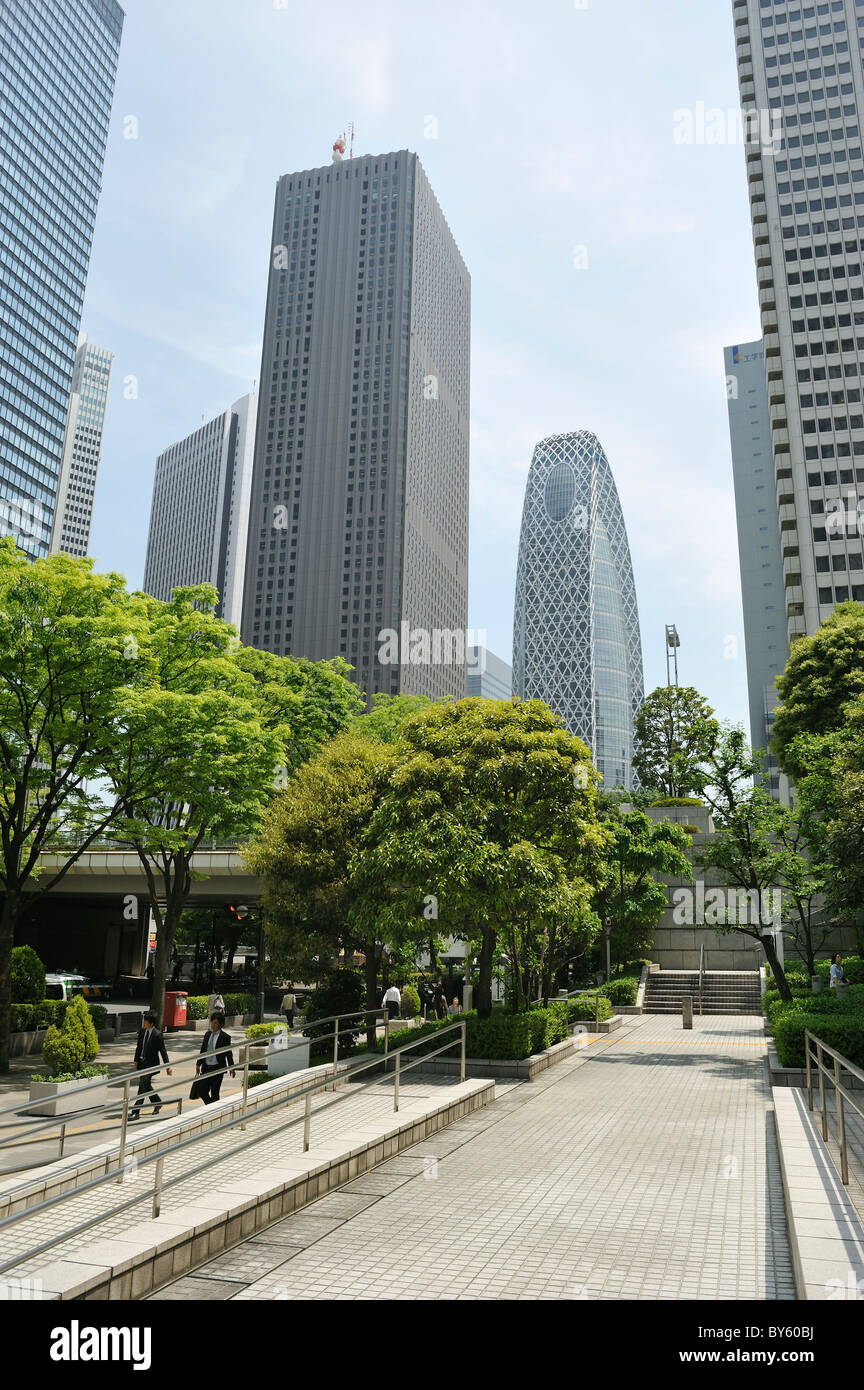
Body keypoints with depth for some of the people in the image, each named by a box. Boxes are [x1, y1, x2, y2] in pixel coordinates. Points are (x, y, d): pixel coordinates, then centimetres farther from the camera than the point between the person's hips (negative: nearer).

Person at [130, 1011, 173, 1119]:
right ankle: (157, 1102, 38)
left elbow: (163, 1051, -12)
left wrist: (168, 1066, -10)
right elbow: (139, 1046, 15)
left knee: (142, 1086, -10)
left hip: (151, 1064, -7)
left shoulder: (157, 1035, -16)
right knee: (146, 1086, 18)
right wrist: (136, 1060, 12)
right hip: (142, 1063, 7)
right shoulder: (142, 1031, 3)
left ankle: (135, 1111, -5)